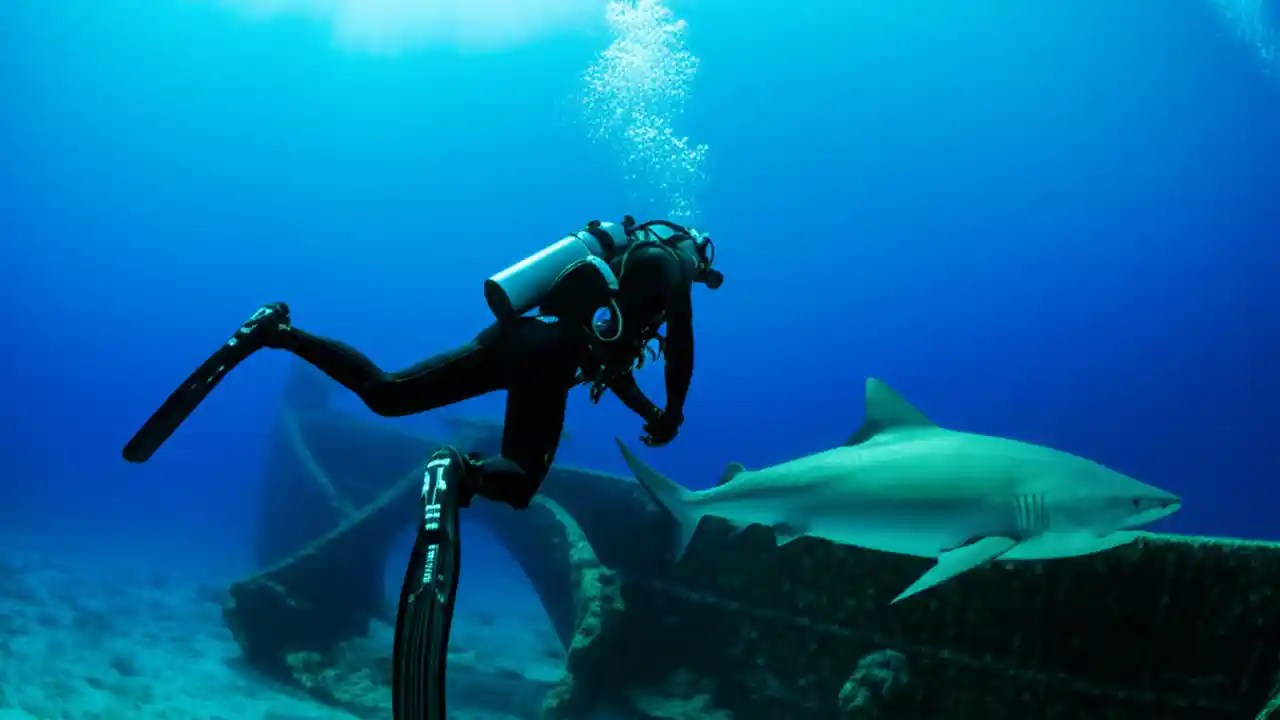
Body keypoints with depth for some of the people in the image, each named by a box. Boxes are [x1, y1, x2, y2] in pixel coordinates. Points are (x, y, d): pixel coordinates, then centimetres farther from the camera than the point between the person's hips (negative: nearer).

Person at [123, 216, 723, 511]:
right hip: (545, 353, -7)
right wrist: (669, 419, 11)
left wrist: (646, 411, 34)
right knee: (515, 482, -6)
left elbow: (605, 352, 35)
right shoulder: (672, 269, 9)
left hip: (511, 335, 7)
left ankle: (281, 333, -7)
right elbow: (681, 356, -2)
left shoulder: (628, 257, 32)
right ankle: (464, 474, -37)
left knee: (383, 393, 5)